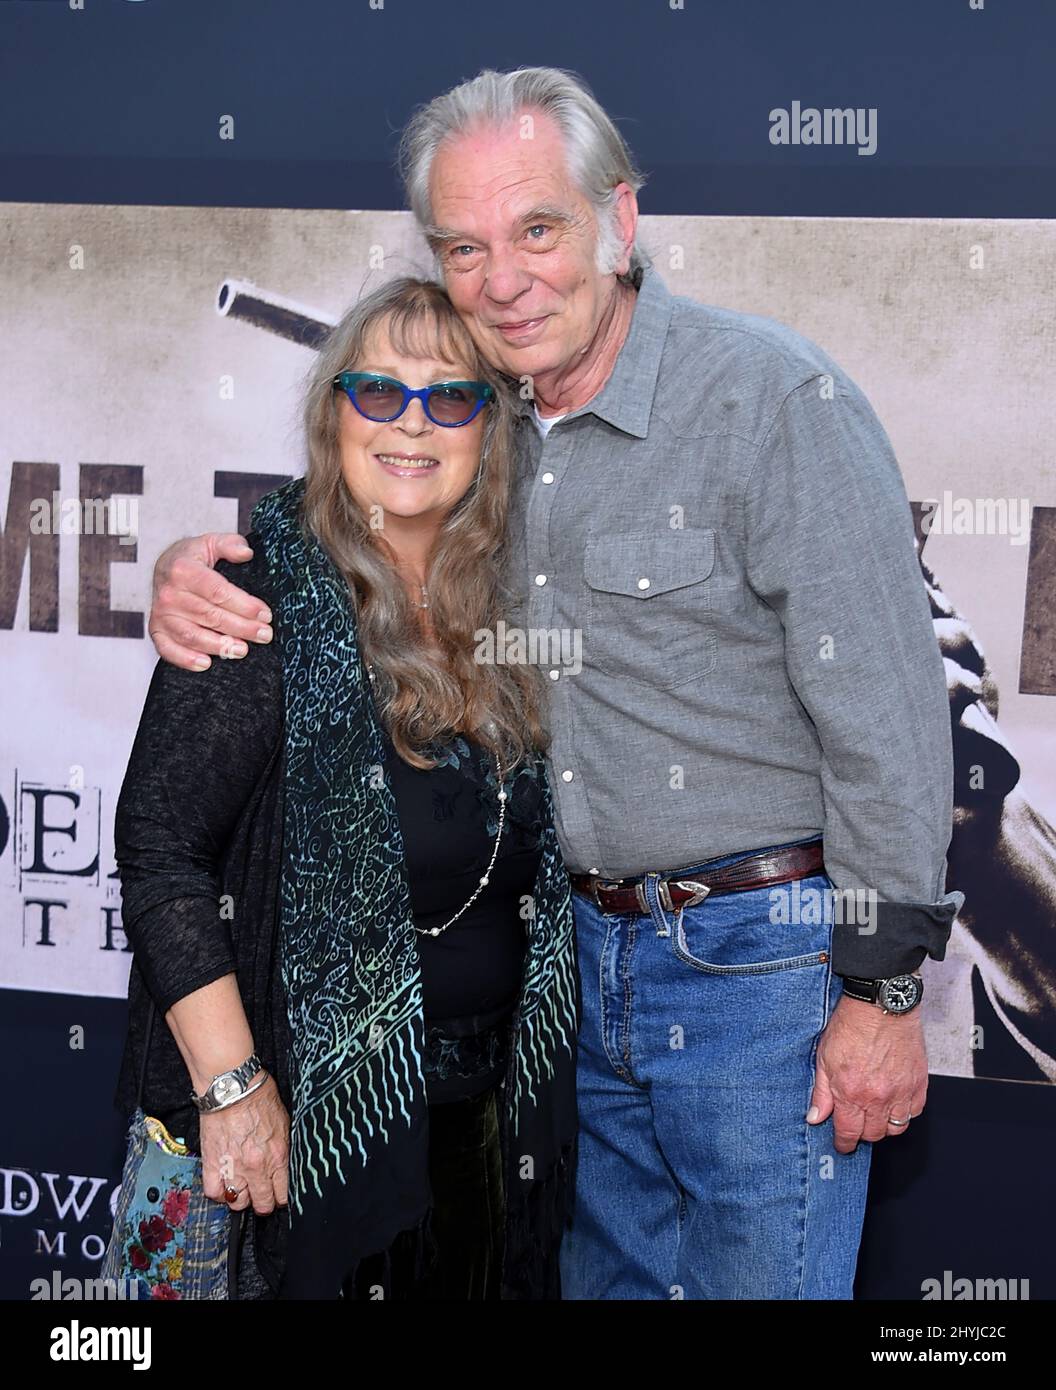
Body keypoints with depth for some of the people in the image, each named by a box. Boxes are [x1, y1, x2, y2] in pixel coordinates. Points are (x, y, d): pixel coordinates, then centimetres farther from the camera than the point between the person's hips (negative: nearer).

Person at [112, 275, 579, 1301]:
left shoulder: (503, 609, 6)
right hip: (314, 1114, -6)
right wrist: (233, 1087, -19)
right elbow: (158, 848, -15)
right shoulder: (270, 602, -13)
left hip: (484, 1112, 6)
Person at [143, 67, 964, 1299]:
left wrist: (883, 989, -14)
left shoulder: (776, 398, -15)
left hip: (766, 957, -6)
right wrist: (194, 571, -4)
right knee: (605, 1275, 20)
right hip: (588, 953, 7)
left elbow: (886, 717, -15)